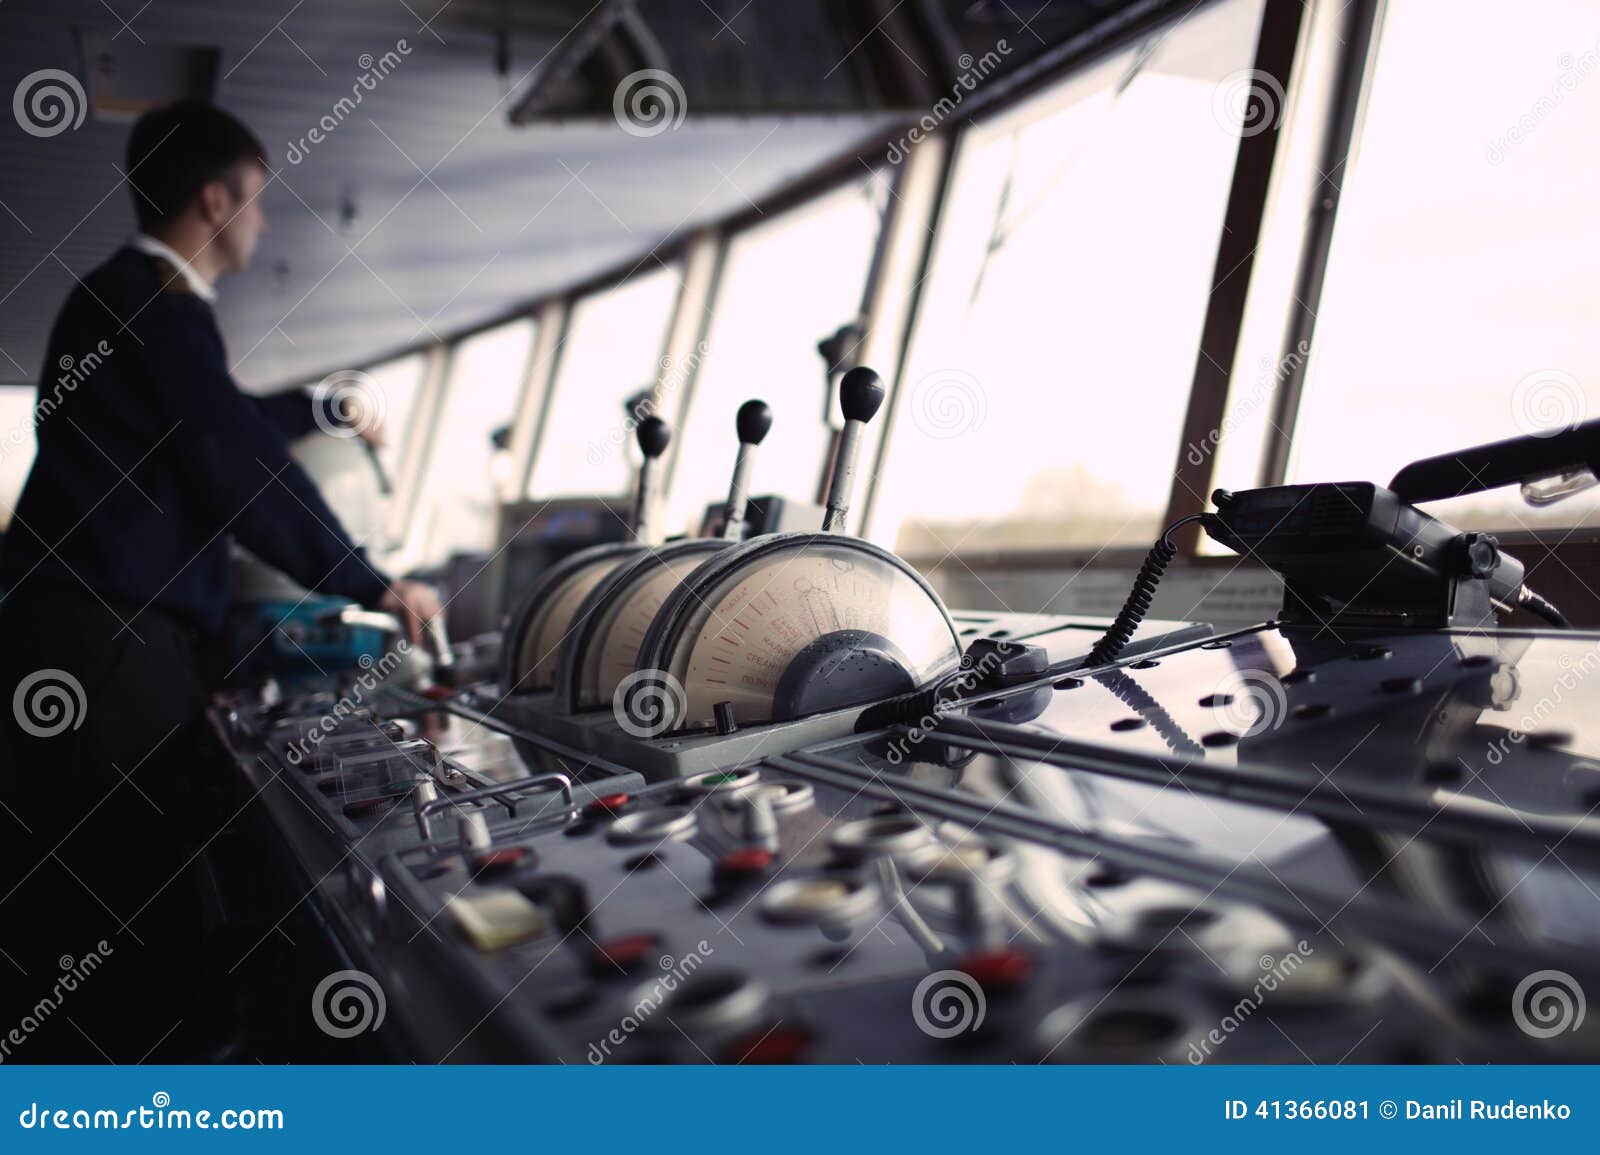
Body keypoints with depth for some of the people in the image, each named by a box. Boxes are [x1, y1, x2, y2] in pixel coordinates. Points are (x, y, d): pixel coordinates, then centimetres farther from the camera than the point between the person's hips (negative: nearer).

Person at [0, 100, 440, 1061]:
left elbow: (214, 426, 38)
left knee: (84, 919, 12)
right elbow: (243, 476, -15)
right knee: (134, 937, -10)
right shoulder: (161, 304, -9)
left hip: (111, 638, 10)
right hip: (107, 653, -10)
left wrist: (319, 408, 52)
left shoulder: (126, 295, 24)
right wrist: (376, 586, -7)